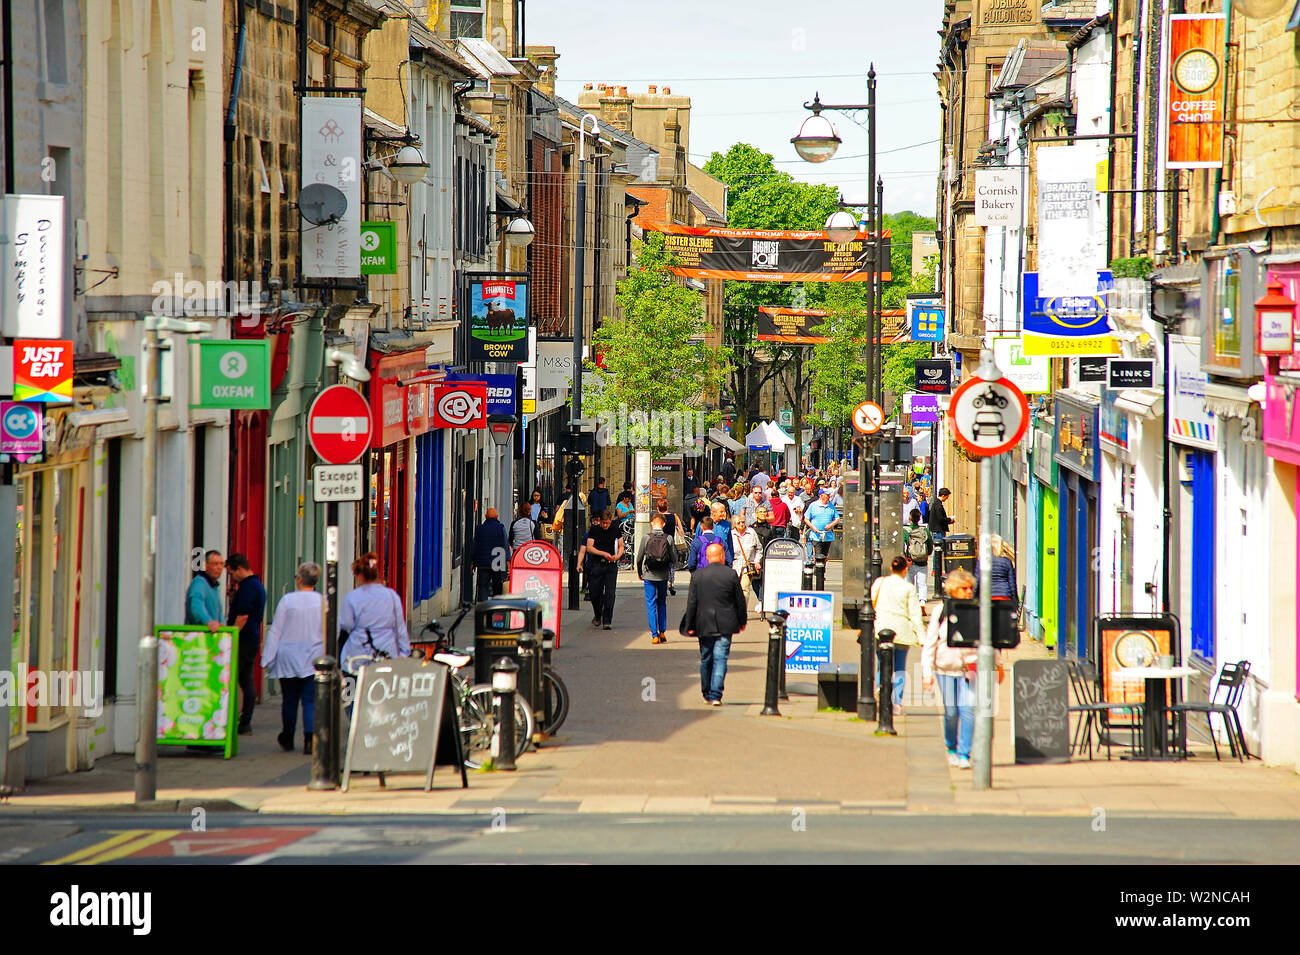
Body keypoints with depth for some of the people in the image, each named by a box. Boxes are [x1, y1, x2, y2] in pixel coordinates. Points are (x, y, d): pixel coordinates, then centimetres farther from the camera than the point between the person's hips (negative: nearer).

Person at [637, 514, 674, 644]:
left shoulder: (646, 538, -7)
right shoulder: (668, 539, -4)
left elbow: (639, 559, -5)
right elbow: (674, 559, -2)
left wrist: (640, 573, 12)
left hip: (649, 576, -2)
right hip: (663, 576, 2)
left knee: (651, 604, 4)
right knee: (662, 604, 17)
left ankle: (654, 635, 0)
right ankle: (662, 632, 16)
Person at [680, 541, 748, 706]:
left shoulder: (697, 576, -2)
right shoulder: (731, 575, -6)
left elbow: (691, 603, 0)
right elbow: (740, 600, 0)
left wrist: (690, 625, 7)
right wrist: (742, 620, 14)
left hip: (704, 625, 2)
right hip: (725, 625, -2)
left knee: (706, 660, 15)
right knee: (720, 659, -3)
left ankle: (707, 693, 24)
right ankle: (715, 695, -12)